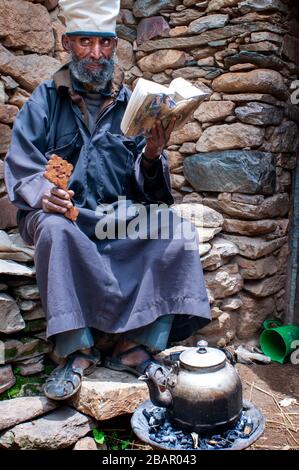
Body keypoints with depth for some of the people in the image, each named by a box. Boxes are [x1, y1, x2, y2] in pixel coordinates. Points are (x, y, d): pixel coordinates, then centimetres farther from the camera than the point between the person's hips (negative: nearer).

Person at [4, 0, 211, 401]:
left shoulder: (130, 104, 9)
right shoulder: (45, 100, 4)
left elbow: (148, 188, 4)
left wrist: (152, 157, -19)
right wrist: (43, 193, -25)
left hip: (121, 218, 3)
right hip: (63, 213, -2)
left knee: (177, 228, -22)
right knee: (55, 228, -35)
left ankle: (136, 345, -17)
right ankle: (75, 352, -23)